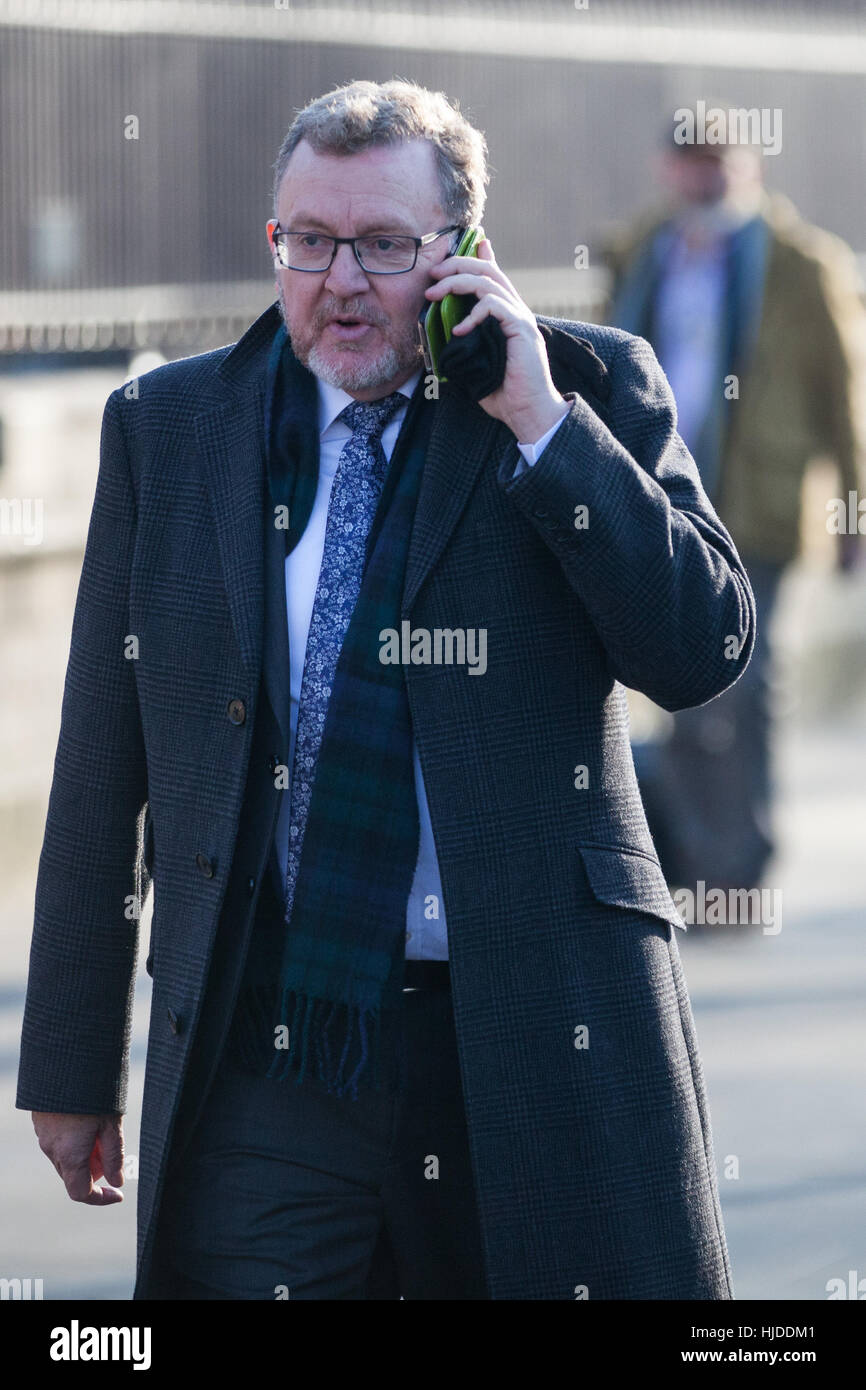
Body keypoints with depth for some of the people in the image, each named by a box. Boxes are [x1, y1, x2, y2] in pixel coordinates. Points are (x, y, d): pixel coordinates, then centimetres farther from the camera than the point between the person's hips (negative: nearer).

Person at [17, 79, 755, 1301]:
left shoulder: (589, 390, 4)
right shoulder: (166, 426, 8)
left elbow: (704, 651, -6)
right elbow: (102, 770, 10)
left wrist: (541, 421, -12)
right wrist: (72, 1064, 9)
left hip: (541, 1044, -1)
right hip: (263, 1055, 1)